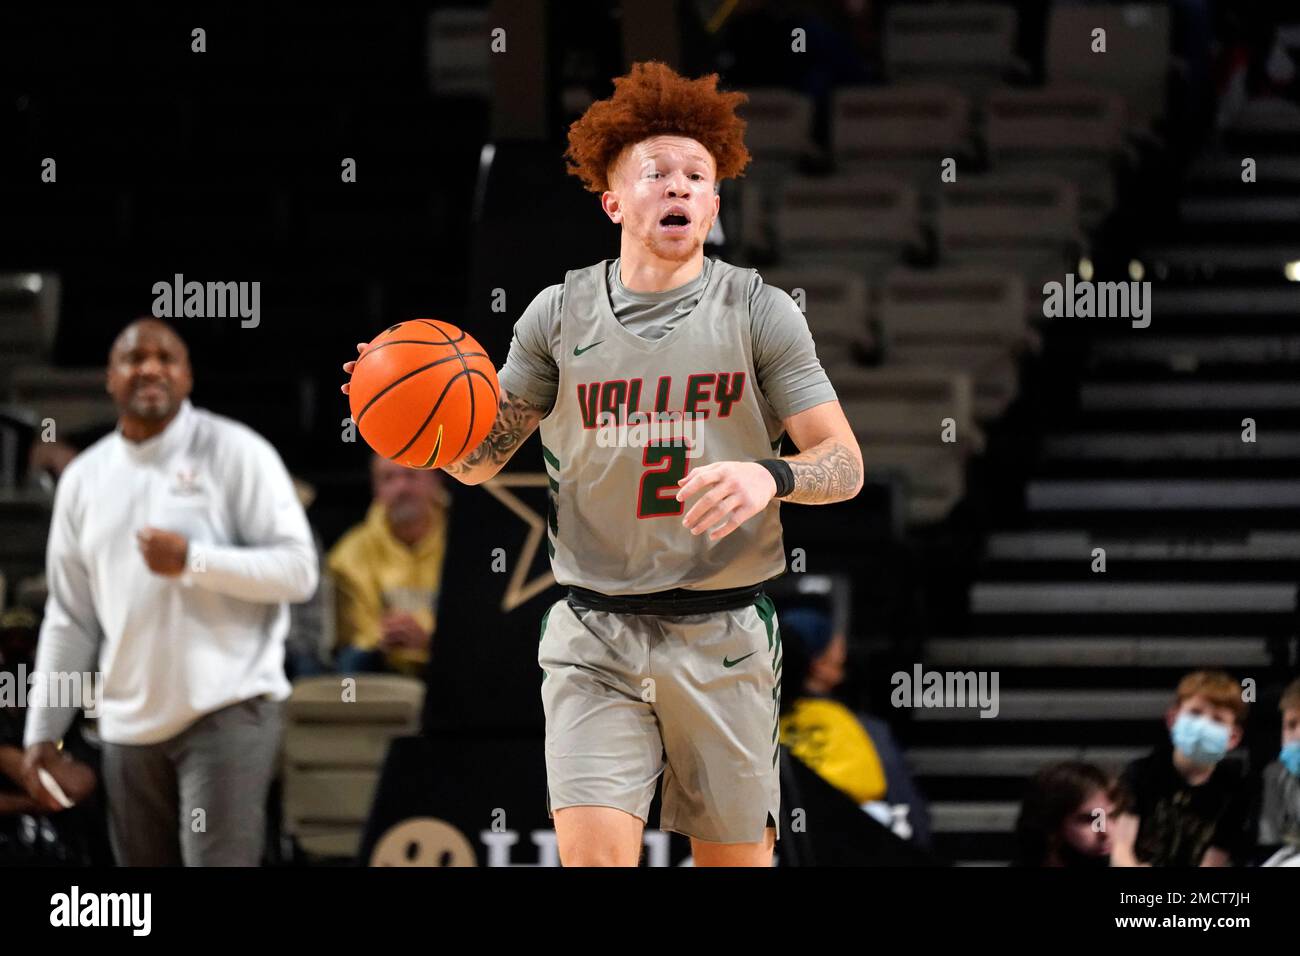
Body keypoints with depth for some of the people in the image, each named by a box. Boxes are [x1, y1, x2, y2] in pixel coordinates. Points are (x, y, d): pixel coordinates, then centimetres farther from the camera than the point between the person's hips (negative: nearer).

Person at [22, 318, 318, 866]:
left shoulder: (236, 453, -4)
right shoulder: (84, 479, 11)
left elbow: (298, 570, -9)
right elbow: (69, 619, 15)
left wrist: (193, 560, -20)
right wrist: (43, 731, 11)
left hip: (228, 710, -6)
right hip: (130, 724, 6)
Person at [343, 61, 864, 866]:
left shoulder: (759, 312, -2)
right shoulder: (561, 314, 3)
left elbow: (845, 465, -3)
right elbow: (482, 461, 10)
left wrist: (770, 477, -25)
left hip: (722, 636, 0)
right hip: (595, 636, 0)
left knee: (737, 856, 8)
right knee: (593, 854, -14)